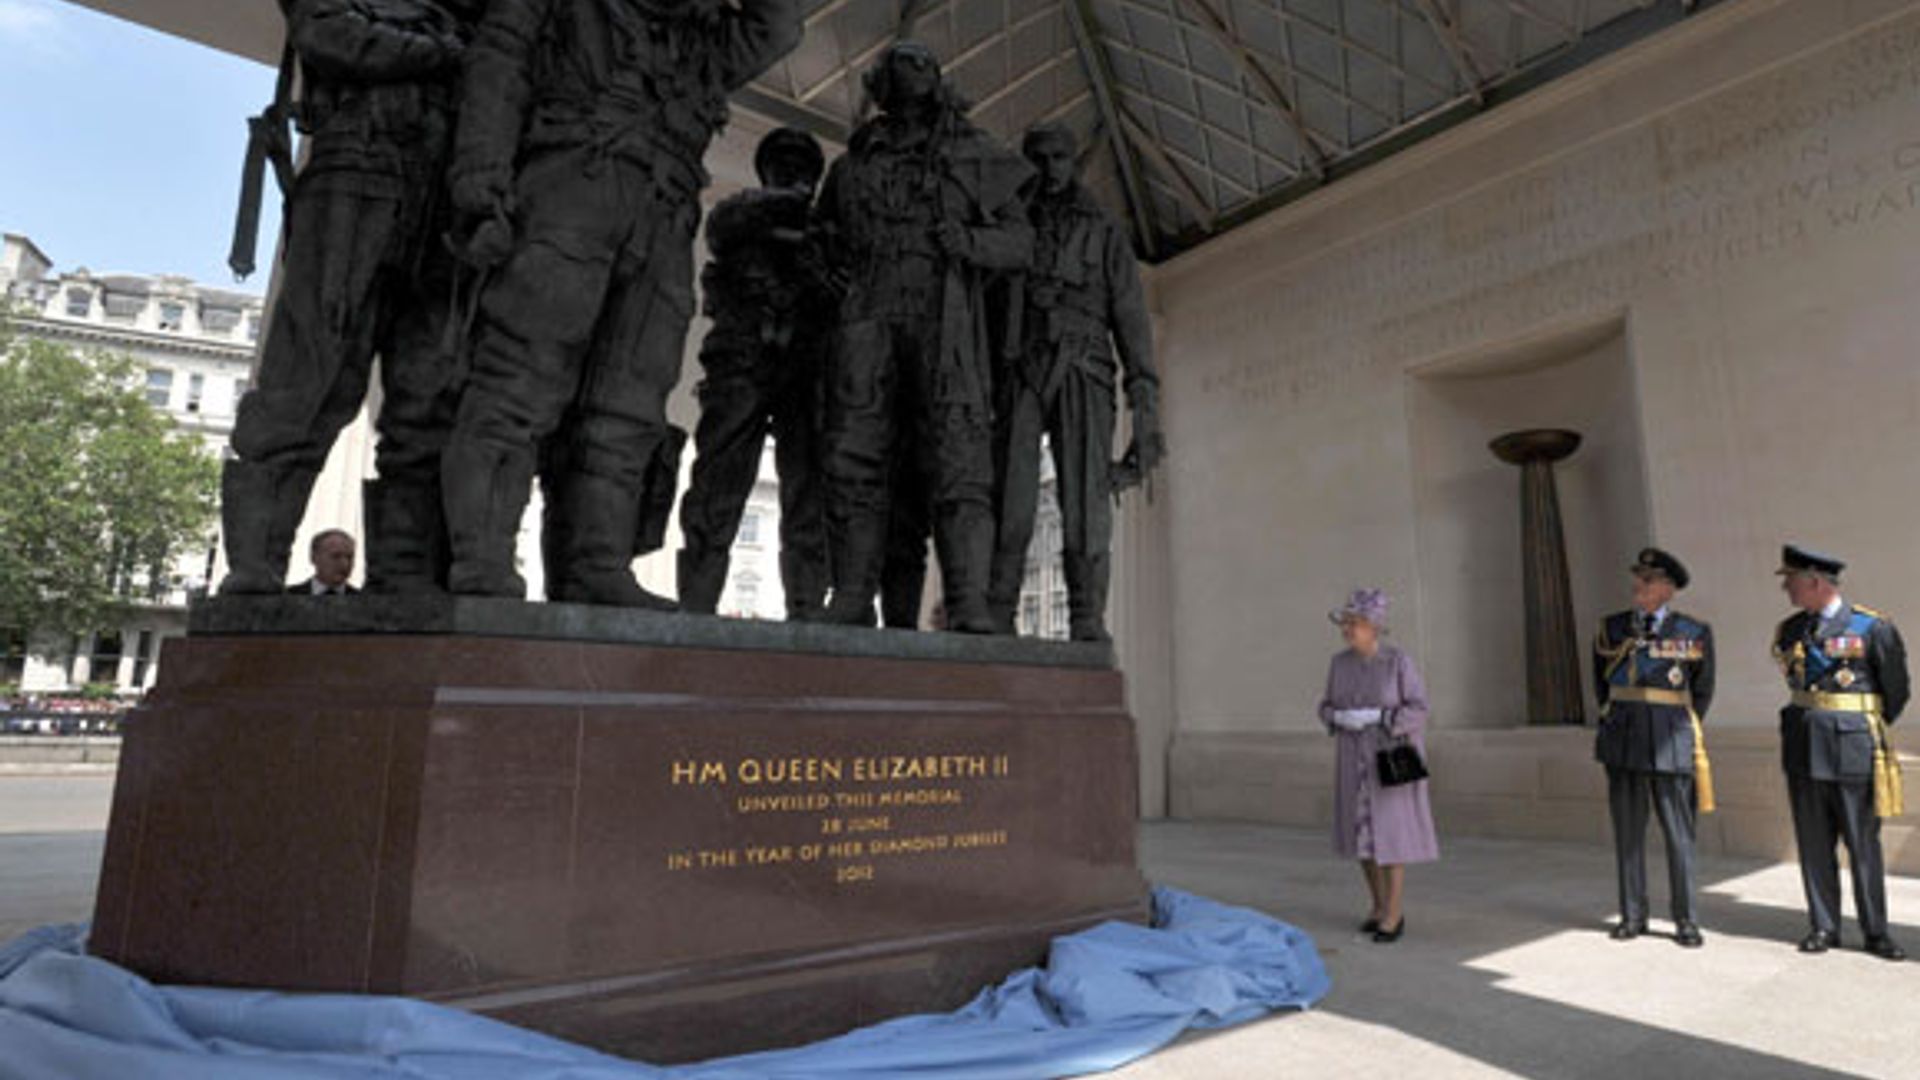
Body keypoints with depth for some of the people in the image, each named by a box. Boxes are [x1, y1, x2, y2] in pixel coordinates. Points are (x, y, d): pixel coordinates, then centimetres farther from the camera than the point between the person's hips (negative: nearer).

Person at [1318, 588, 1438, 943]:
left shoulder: (1399, 661, -13)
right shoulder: (1340, 663, 0)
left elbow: (1418, 710, -13)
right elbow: (1328, 707, 7)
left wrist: (1373, 717, -24)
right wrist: (1340, 718, -16)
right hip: (1356, 759, 5)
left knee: (1390, 833, -2)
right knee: (1362, 833, 8)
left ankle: (1395, 914, 11)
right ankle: (1380, 906, 24)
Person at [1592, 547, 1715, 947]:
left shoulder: (1694, 633, 1)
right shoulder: (1611, 628, 7)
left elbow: (1702, 692, 12)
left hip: (1669, 742, -2)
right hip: (1622, 739, 2)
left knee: (1678, 831, 2)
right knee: (1628, 830, 7)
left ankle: (1686, 919, 13)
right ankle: (1632, 915, 15)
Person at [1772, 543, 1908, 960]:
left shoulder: (1873, 627, -6)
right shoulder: (1789, 630, 8)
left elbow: (1896, 691, 5)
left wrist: (1869, 729, 15)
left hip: (1853, 748, -4)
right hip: (1803, 748, 4)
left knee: (1863, 841, 3)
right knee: (1814, 843, 7)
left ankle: (1876, 932, 15)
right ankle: (1824, 927, 16)